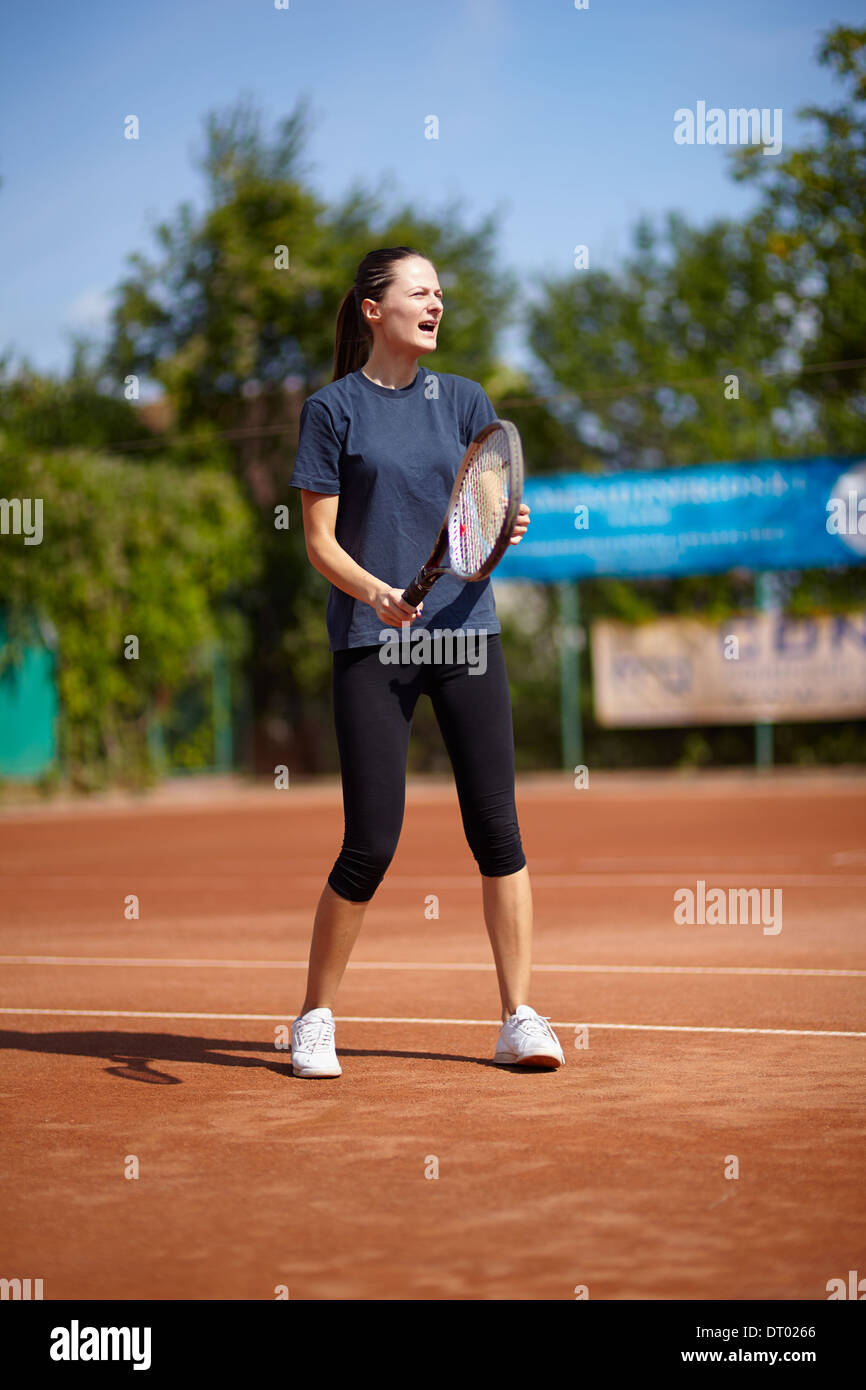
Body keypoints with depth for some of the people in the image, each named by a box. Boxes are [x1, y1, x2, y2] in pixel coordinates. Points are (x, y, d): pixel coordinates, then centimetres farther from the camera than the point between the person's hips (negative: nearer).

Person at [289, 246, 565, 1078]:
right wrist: (375, 591, -19)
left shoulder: (465, 401, 11)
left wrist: (511, 528, -12)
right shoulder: (332, 409, 1)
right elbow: (320, 541, -2)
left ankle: (519, 1019, 9)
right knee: (371, 844, -5)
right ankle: (315, 1021, 13)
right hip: (370, 643, -3)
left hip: (464, 632, 3)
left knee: (497, 827, -1)